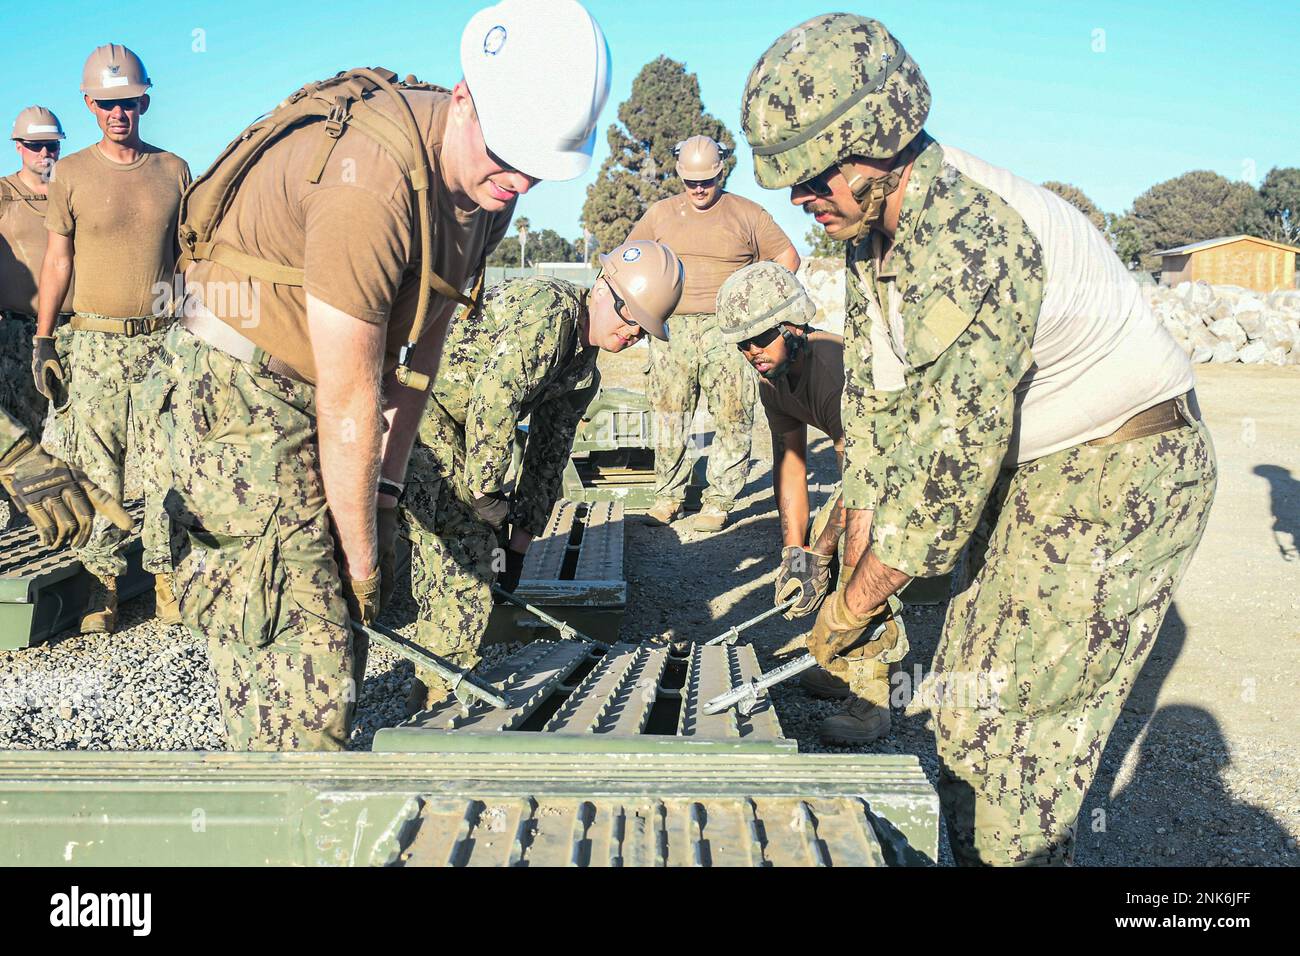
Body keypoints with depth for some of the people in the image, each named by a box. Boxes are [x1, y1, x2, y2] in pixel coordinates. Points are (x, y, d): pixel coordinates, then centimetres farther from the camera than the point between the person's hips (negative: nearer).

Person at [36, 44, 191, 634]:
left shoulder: (174, 171, 6)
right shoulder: (70, 174, 3)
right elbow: (57, 260, 7)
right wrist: (42, 340, 2)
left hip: (163, 341, 1)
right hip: (94, 343, -1)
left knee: (165, 465, 2)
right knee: (96, 469, 2)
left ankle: (164, 572, 12)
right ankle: (102, 579, 11)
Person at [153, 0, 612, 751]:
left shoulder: (489, 184, -4)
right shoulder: (372, 182, -31)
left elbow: (417, 352, 2)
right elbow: (348, 403, -25)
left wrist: (384, 499, 1)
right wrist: (361, 554, -14)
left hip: (314, 387, 9)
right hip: (241, 386, -8)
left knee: (333, 623, 14)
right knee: (298, 641, -11)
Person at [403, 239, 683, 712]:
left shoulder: (584, 371, 11)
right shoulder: (549, 306, -20)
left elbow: (549, 454, 15)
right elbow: (494, 397, -27)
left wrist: (520, 542, 12)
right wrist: (488, 497, -21)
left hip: (452, 431, 10)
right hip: (418, 412, -10)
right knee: (464, 561, -11)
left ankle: (430, 702, 28)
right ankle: (441, 705, 1)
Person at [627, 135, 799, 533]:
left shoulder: (747, 214, 4)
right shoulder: (660, 213, 12)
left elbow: (787, 258, 10)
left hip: (726, 331, -2)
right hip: (670, 330, 3)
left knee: (731, 418, -4)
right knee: (668, 417, 4)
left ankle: (719, 501, 4)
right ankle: (667, 495, 13)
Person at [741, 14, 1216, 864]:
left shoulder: (973, 239, -32)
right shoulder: (872, 230, -2)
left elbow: (949, 456, -30)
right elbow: (876, 410, 2)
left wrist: (853, 606, -19)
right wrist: (858, 580, 0)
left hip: (1126, 471, -9)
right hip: (1029, 468, 9)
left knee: (1021, 722, -7)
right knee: (967, 691, 12)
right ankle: (963, 851, 28)